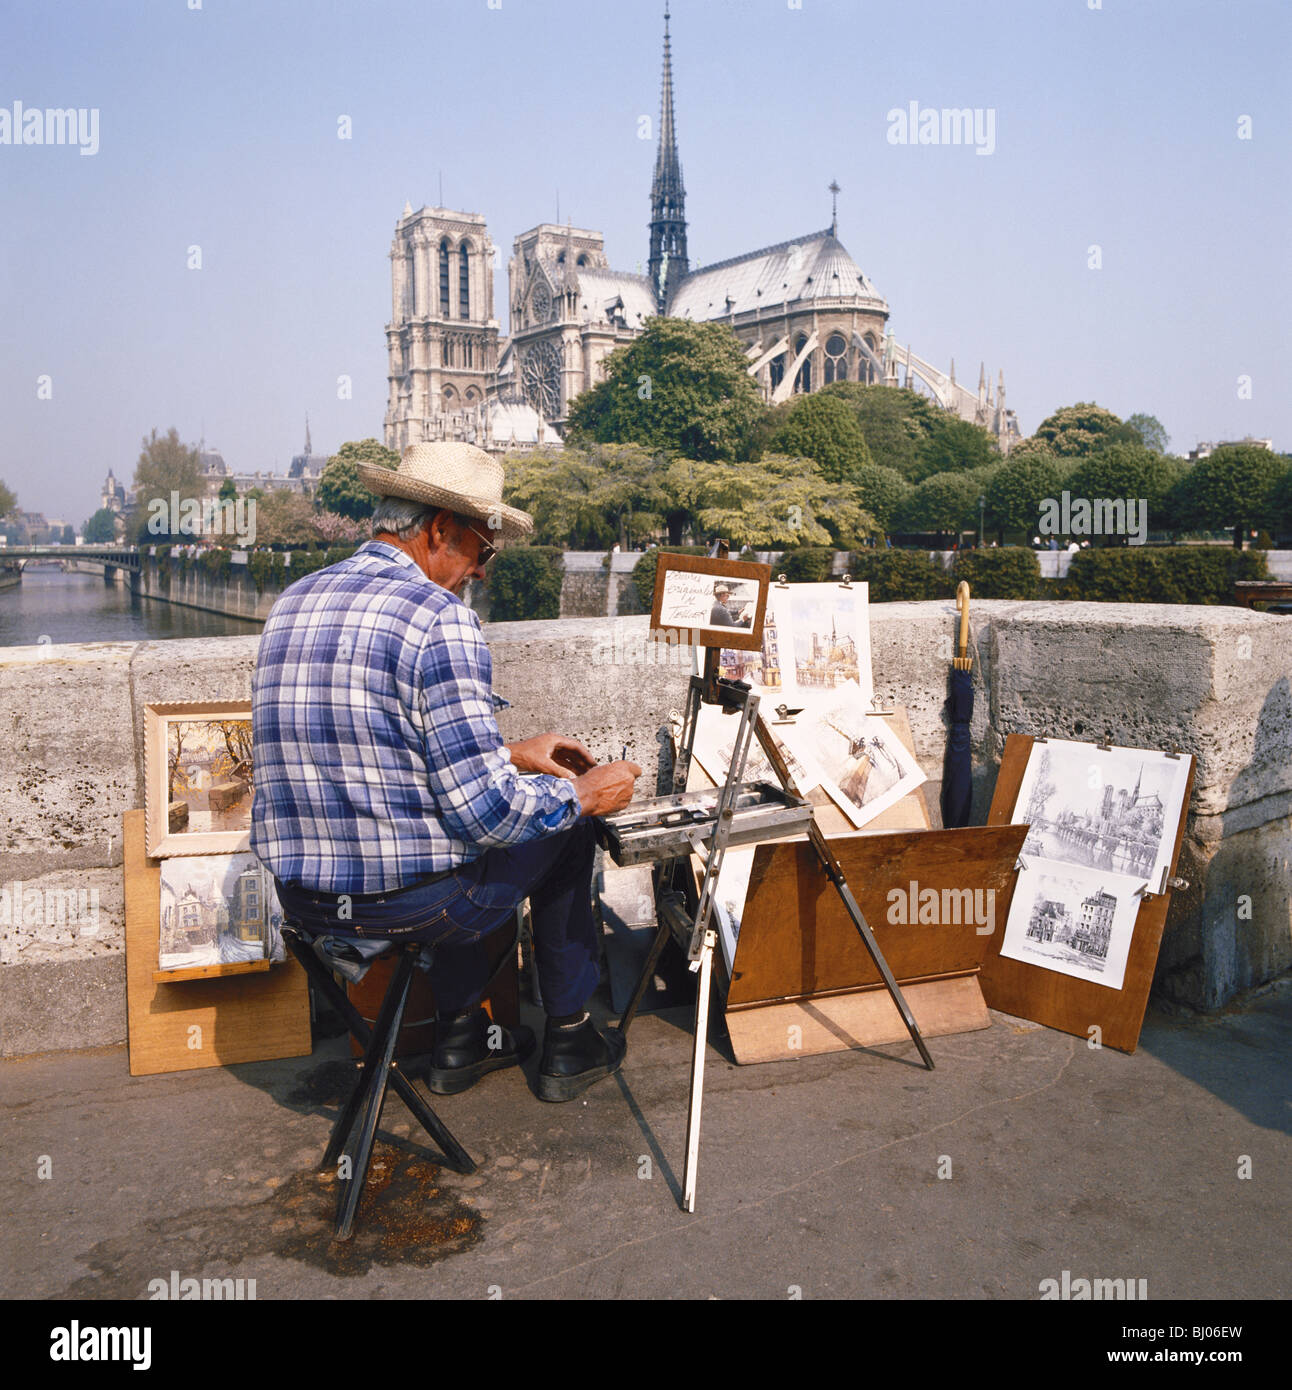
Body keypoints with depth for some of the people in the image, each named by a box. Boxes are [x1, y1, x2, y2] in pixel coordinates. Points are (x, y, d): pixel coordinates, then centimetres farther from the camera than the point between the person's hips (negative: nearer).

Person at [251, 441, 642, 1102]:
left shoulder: (292, 603, 8)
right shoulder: (439, 618, -18)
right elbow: (482, 807, -21)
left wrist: (509, 753, 21)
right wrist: (583, 793, -3)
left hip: (303, 898, 8)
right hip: (411, 900, -7)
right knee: (565, 832, 19)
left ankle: (461, 1035, 38)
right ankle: (569, 1043, 31)